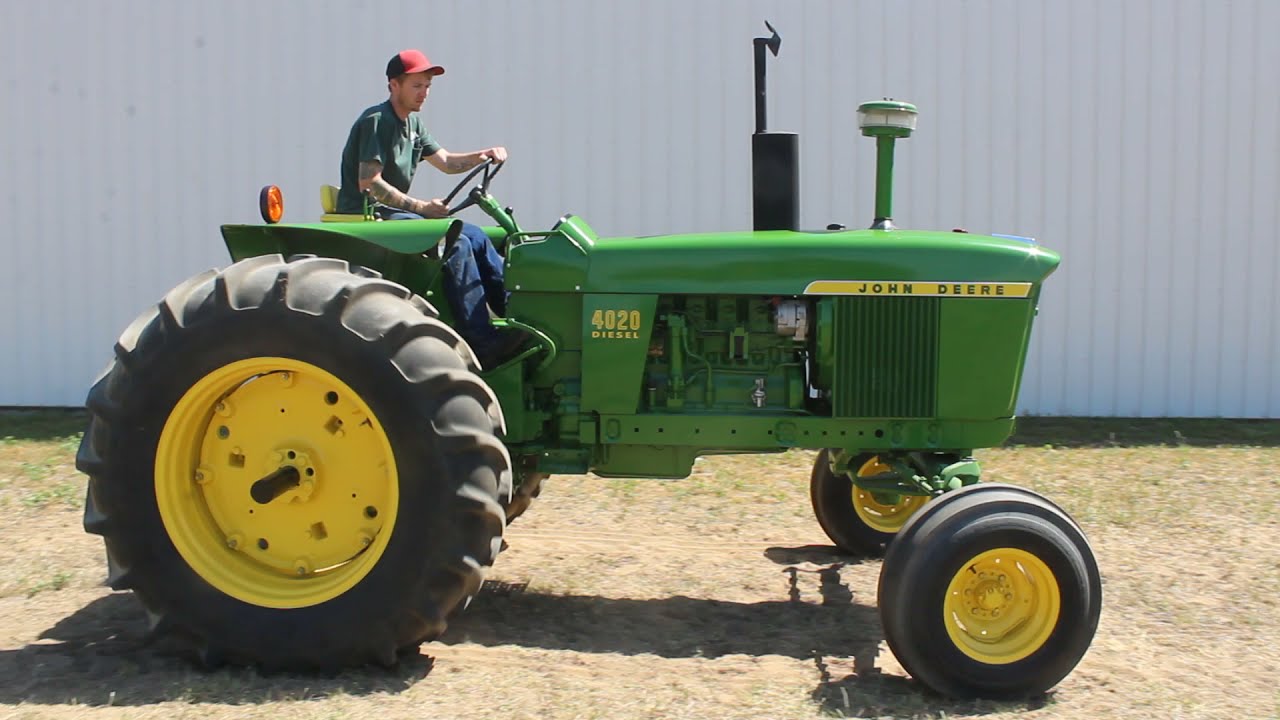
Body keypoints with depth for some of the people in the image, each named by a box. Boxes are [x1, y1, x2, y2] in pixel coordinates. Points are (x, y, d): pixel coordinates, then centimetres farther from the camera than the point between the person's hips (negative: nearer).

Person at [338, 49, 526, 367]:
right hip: (368, 217, -10)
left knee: (474, 236, -5)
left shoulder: (412, 123, 17)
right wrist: (420, 206, -22)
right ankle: (483, 343, -30)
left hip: (393, 211, 10)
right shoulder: (376, 120, -12)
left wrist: (483, 155, 3)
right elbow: (369, 183, -20)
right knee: (457, 243, -25)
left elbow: (445, 162, 21)